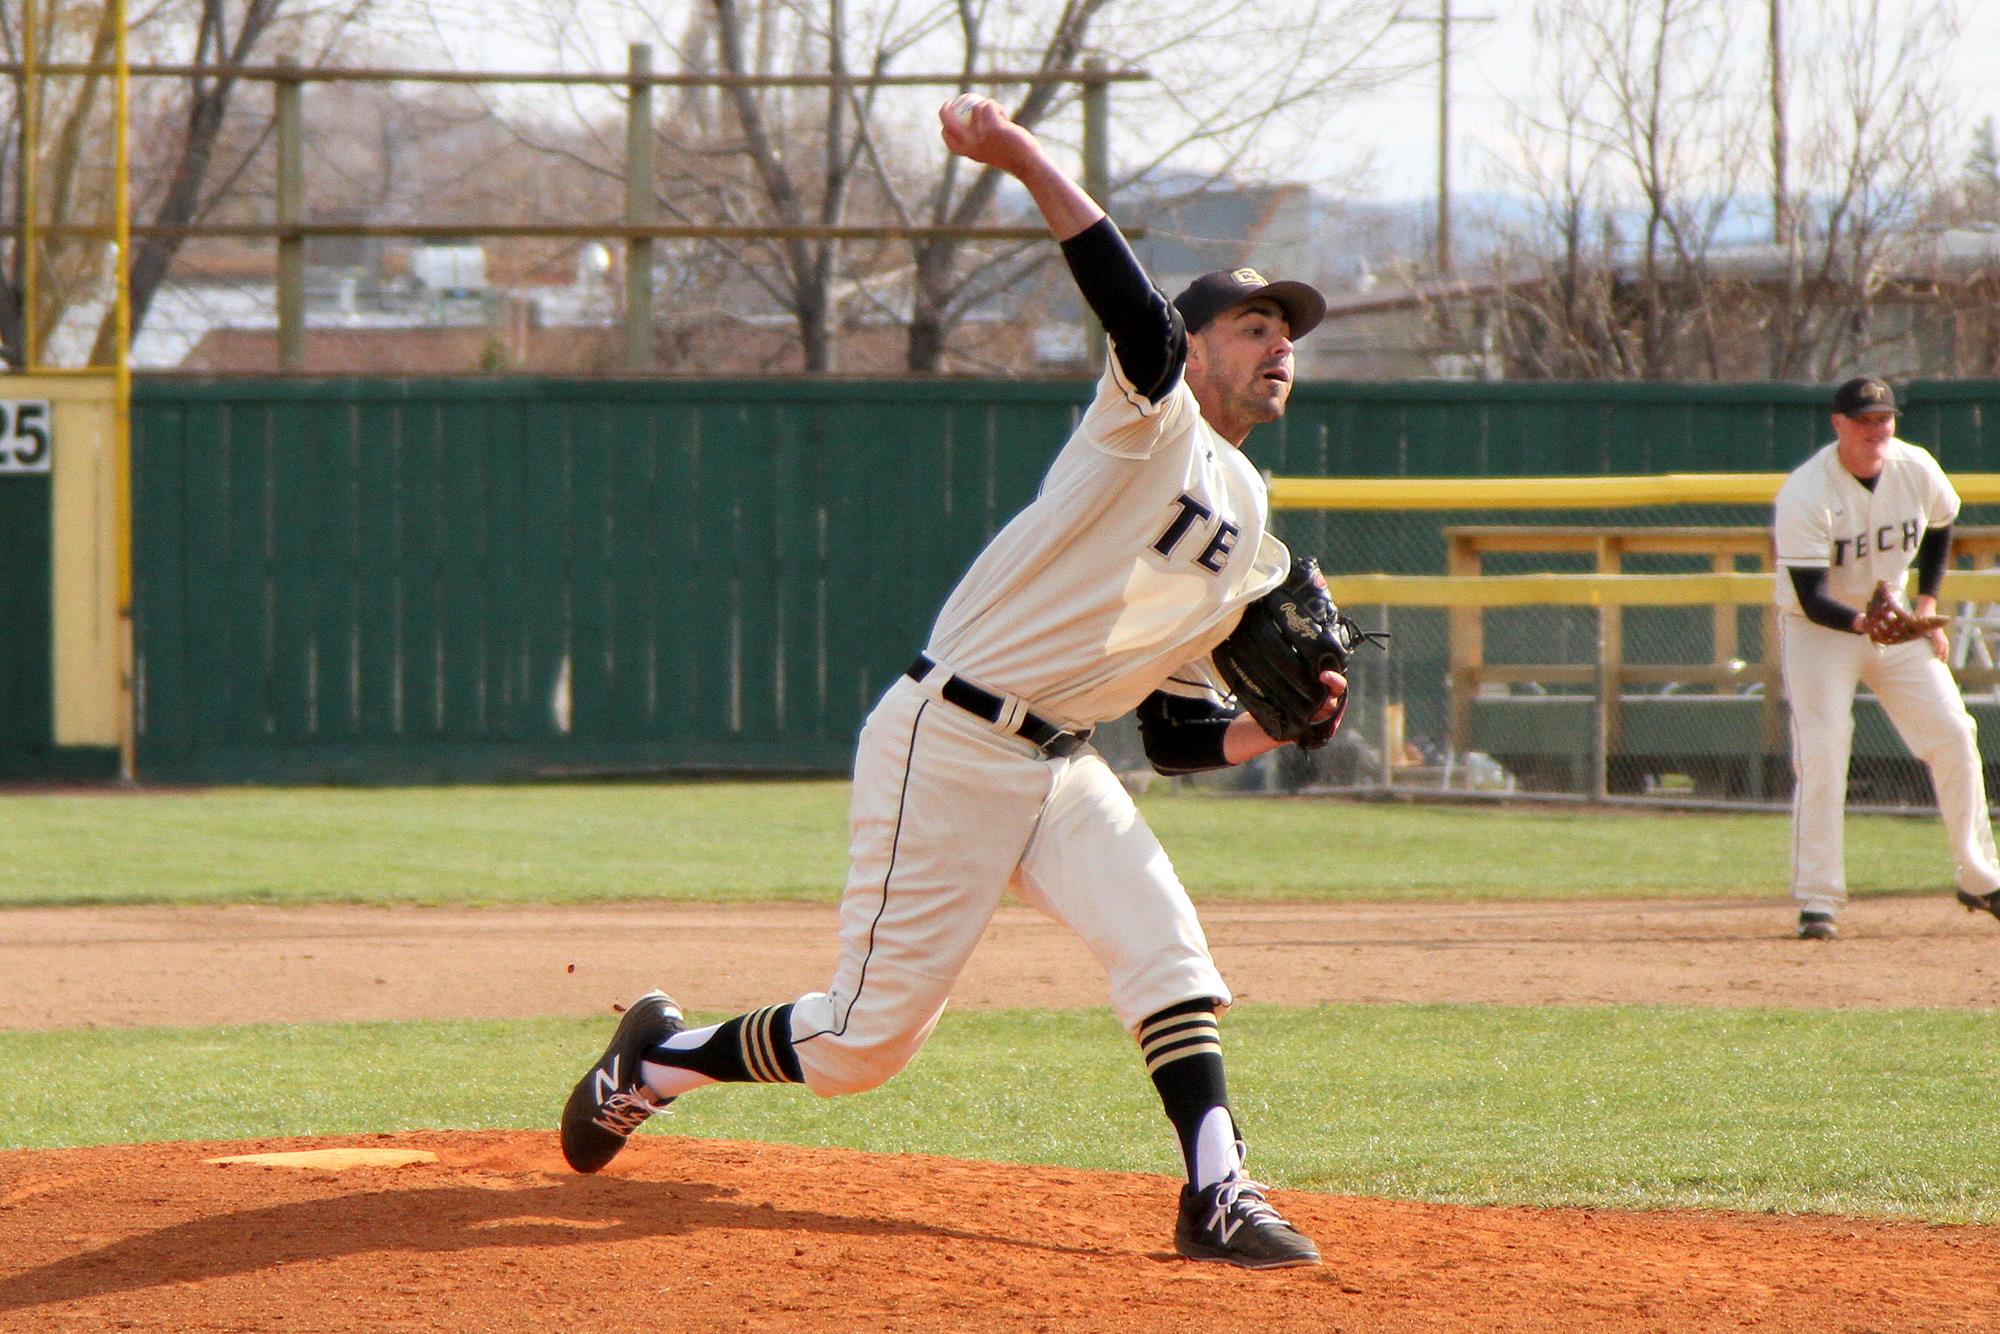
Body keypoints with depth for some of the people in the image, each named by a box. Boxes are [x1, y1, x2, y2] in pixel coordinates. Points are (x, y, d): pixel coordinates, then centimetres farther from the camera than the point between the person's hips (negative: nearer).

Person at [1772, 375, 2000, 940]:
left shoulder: (1918, 470, -11)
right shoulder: (1804, 495, -27)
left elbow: (1939, 527, 11)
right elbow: (1811, 598, -29)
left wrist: (1926, 605, 3)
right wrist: (1860, 621, -47)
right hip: (1820, 626, -5)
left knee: (1953, 735, 2)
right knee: (1821, 755, -16)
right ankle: (1817, 900, -9)